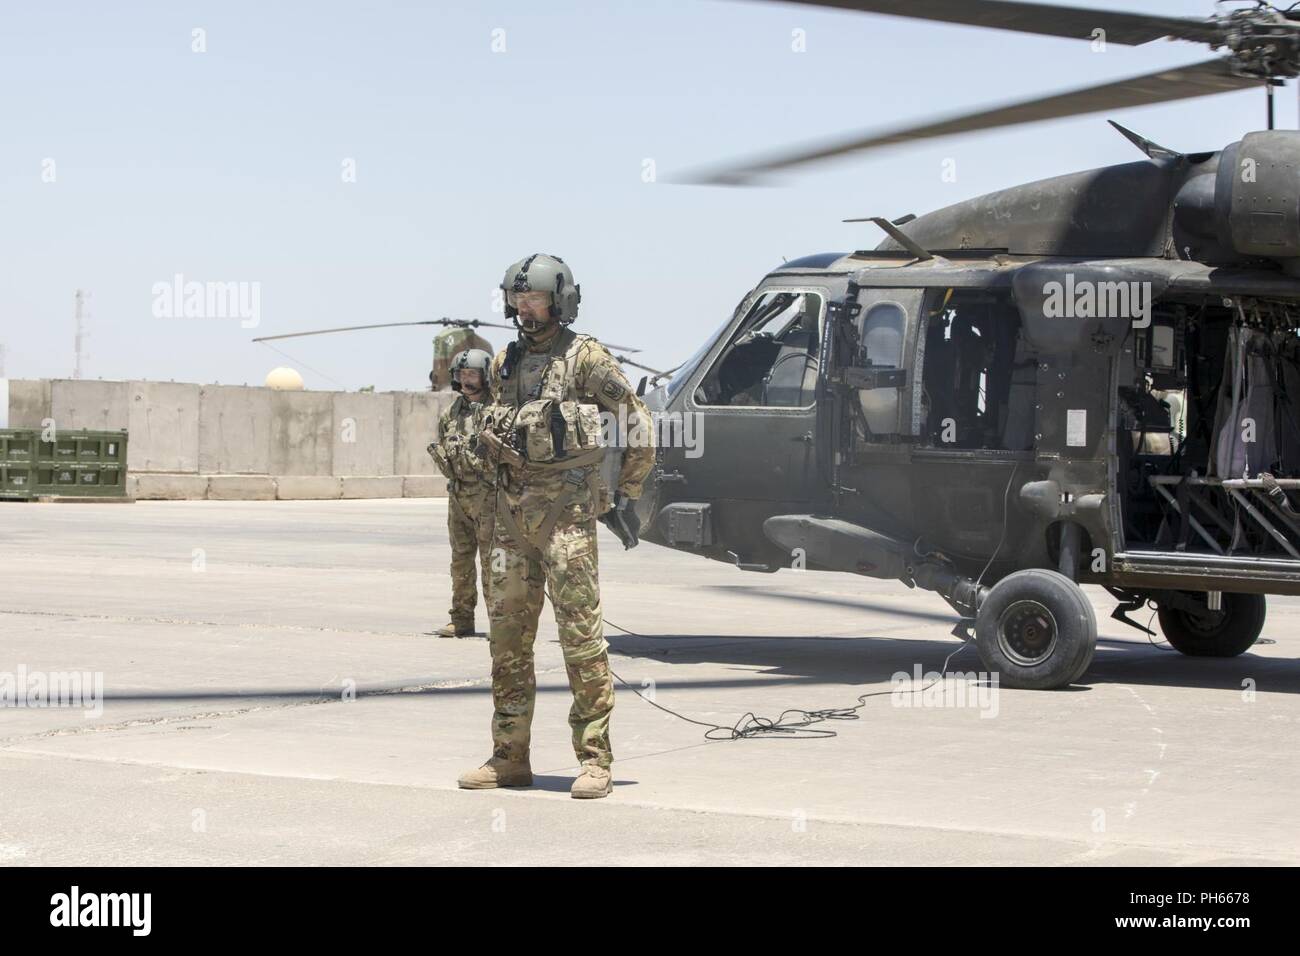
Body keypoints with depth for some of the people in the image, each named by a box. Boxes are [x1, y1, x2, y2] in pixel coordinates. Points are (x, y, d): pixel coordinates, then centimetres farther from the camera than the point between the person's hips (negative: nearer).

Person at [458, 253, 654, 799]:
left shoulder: (586, 358, -5)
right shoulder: (505, 363, 14)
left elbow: (638, 426, -2)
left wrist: (627, 496, -1)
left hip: (566, 508, -7)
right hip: (511, 508, 7)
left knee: (580, 632, -8)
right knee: (507, 631, 7)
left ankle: (595, 760, -6)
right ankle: (509, 758, 13)